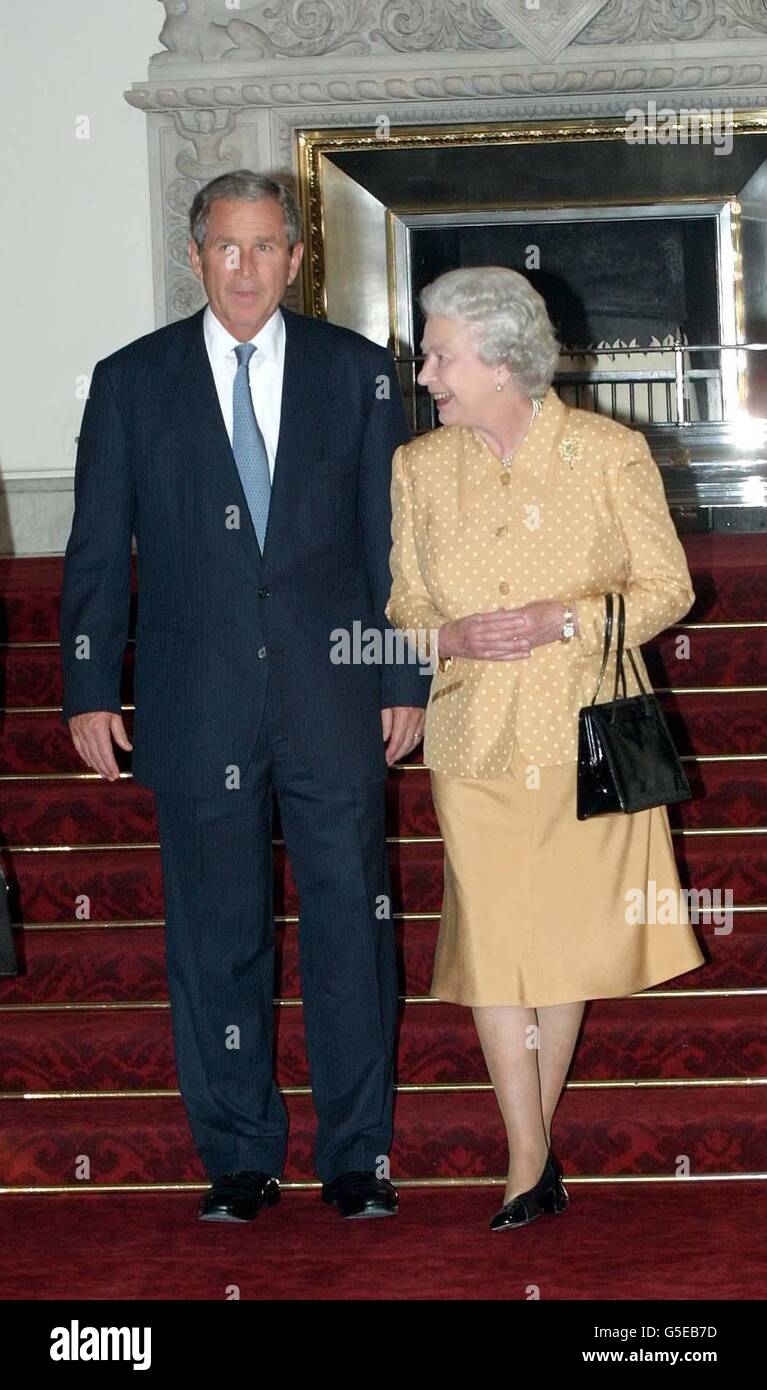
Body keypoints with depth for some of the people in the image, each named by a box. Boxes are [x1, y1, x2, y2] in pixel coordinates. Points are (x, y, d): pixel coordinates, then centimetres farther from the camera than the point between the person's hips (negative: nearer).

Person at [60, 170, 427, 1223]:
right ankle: (239, 1160, 16)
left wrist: (404, 681, 4)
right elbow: (98, 552, 6)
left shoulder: (356, 373, 7)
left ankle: (358, 1156, 12)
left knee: (351, 922, 1)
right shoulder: (132, 382, 6)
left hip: (333, 700, 0)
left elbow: (391, 535, 8)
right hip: (198, 704, 0)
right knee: (217, 937, 5)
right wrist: (90, 692, 0)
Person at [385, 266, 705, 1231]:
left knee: (569, 933, 5)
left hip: (584, 737, -2)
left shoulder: (610, 454, -4)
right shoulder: (418, 467, 5)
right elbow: (403, 607, 11)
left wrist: (560, 620, -16)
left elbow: (668, 587, -1)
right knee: (493, 941, -2)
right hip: (476, 745, 2)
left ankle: (536, 1125, 25)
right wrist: (449, 637, -12)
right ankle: (530, 1160, 6)